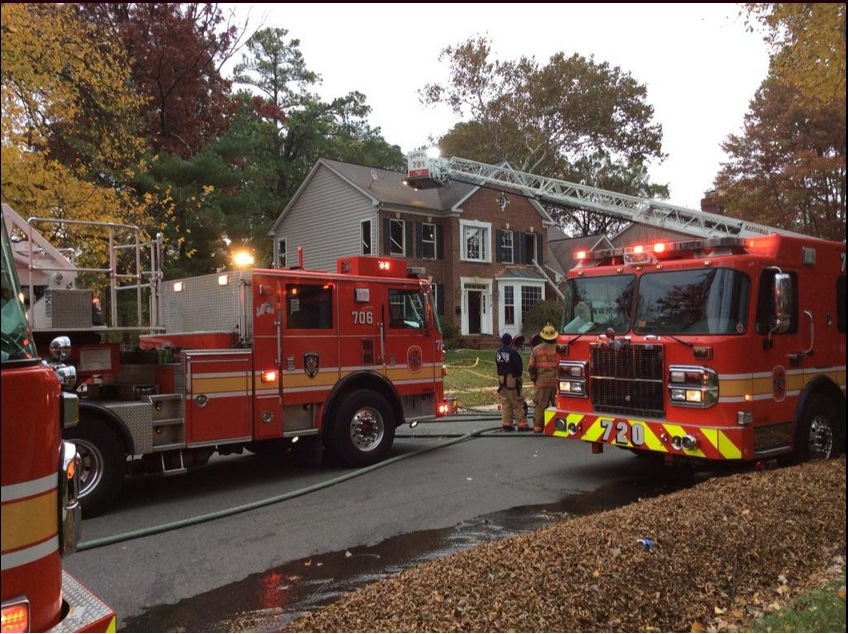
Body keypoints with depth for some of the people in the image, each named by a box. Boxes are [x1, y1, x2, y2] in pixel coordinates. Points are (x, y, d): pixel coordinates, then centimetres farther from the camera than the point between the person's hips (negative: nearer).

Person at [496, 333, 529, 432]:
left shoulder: (498, 352, 7)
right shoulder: (513, 352, -14)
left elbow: (497, 363, 10)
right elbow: (519, 365, -11)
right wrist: (518, 375, 3)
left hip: (501, 378, 6)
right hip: (511, 378, -6)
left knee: (505, 402, 10)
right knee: (517, 403, -1)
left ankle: (507, 424, 9)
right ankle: (522, 424, 1)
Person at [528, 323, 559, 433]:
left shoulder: (536, 349, 2)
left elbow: (532, 367, 3)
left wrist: (533, 379, 17)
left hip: (541, 382, 1)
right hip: (557, 382, 0)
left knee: (540, 406, 3)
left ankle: (538, 427, 4)